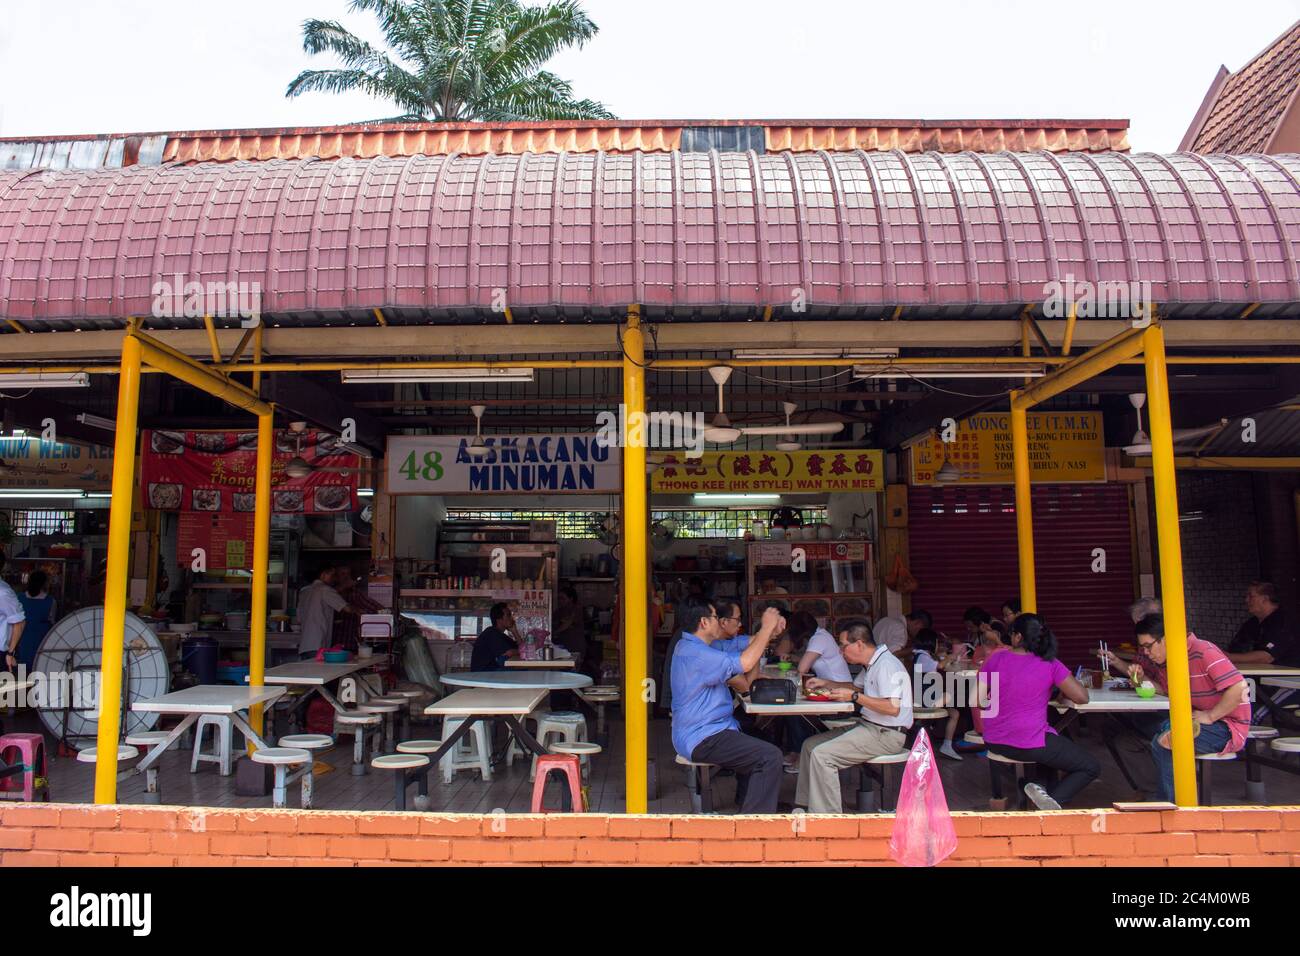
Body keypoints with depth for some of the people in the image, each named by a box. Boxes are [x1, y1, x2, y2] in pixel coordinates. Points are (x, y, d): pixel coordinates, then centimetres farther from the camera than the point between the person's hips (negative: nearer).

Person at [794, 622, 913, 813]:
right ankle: (806, 806, 11)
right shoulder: (871, 664, 13)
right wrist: (826, 684, 18)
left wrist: (854, 696, -22)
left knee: (821, 754, -22)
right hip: (868, 726, 10)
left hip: (886, 734, -10)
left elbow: (893, 708, -27)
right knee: (810, 745, 7)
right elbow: (856, 686, 32)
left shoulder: (886, 665, -18)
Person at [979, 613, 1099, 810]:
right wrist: (1062, 693, 14)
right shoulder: (1050, 664, -8)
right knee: (1091, 768, 12)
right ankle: (1054, 798, -10)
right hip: (1031, 745, -5)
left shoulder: (996, 659, -1)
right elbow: (1082, 697, -6)